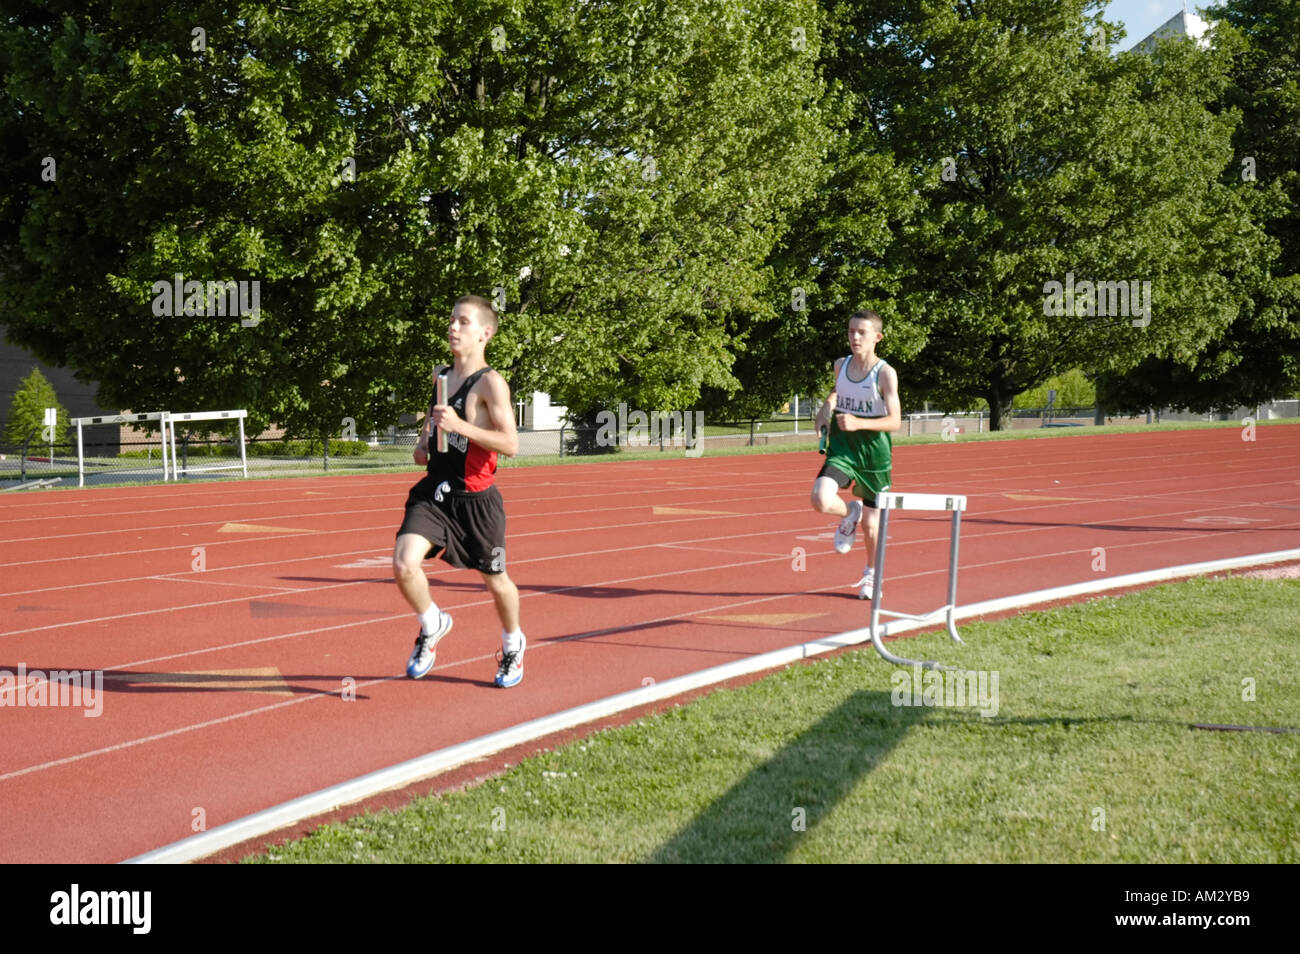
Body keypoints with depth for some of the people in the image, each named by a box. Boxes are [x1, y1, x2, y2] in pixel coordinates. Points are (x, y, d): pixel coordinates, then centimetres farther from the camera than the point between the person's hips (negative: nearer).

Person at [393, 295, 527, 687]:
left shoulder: (491, 383, -13)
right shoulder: (440, 375, 8)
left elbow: (510, 444, -21)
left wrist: (459, 426, -29)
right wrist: (424, 440, 10)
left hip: (475, 499, -5)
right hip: (433, 492, 5)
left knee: (495, 581, 13)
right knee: (404, 565, -16)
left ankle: (513, 644, 41)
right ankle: (432, 625, 12)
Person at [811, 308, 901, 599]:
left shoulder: (885, 374, -13)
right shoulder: (841, 366, 2)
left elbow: (894, 421, -16)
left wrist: (859, 423, -29)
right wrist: (827, 405, 7)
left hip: (874, 452, -3)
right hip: (842, 447, 3)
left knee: (871, 522, 11)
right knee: (821, 500, -25)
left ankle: (871, 573, 37)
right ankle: (849, 514, 11)